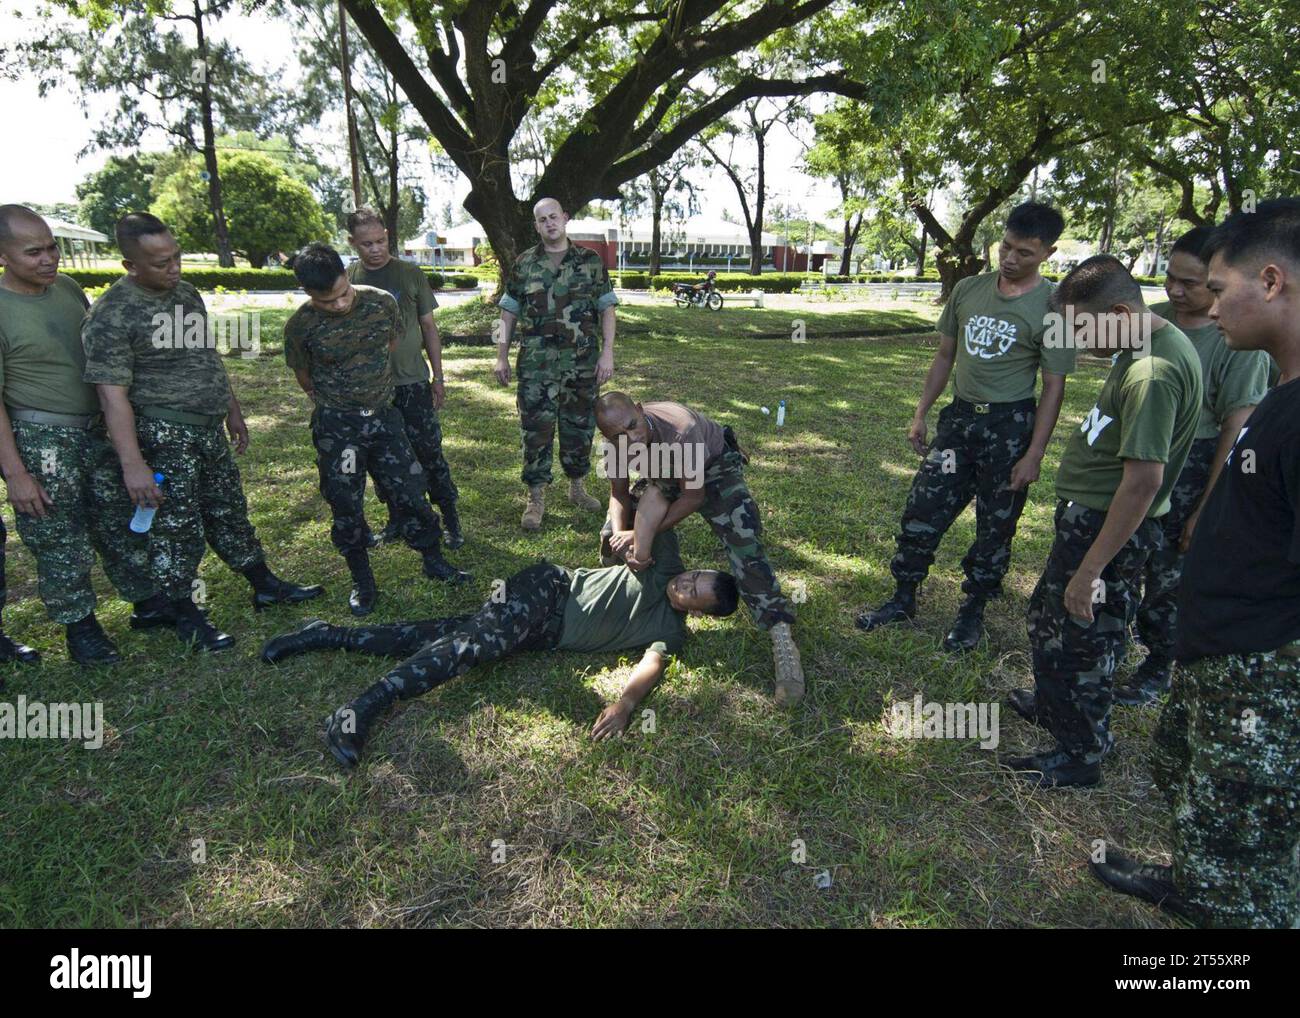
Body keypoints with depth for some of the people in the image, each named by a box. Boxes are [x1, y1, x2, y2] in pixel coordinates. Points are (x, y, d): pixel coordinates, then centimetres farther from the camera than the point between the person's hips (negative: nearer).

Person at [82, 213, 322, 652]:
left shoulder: (187, 293, 9)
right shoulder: (112, 315, -16)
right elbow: (113, 395, -19)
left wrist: (233, 413, 21)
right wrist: (132, 464, -23)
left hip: (209, 430, 7)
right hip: (164, 435, -7)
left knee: (229, 513, 18)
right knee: (176, 530, 3)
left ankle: (265, 586, 30)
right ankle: (187, 617, 17)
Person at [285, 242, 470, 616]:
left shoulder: (382, 302, -8)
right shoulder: (301, 326, -13)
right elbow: (303, 374, 4)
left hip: (384, 415, 2)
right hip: (336, 427, -2)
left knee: (410, 491, 6)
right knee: (346, 505, 6)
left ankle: (434, 561, 24)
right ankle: (362, 581, 23)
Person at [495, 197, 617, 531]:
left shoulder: (591, 261, 4)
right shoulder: (524, 264, 6)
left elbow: (607, 309, 3)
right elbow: (509, 312, 9)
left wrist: (608, 353, -6)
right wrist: (502, 355, 3)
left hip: (583, 362, 1)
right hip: (536, 364, 0)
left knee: (580, 426, 10)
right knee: (536, 428, 0)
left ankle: (577, 486, 28)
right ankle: (536, 498, 10)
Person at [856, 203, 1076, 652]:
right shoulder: (968, 289, 3)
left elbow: (1054, 386, -8)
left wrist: (1034, 454, -13)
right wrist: (921, 413, 10)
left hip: (1010, 426, -4)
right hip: (958, 416, 4)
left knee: (995, 527, 7)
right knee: (922, 510, 4)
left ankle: (973, 611, 25)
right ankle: (903, 599, 20)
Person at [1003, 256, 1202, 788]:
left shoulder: (1152, 374, -27)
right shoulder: (1154, 341, 6)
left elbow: (1143, 481, -29)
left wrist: (1090, 569, -26)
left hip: (1106, 526, -10)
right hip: (1089, 515, 10)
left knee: (1071, 637, 5)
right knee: (1049, 617, 25)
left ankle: (1079, 754, 24)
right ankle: (1056, 705, 47)